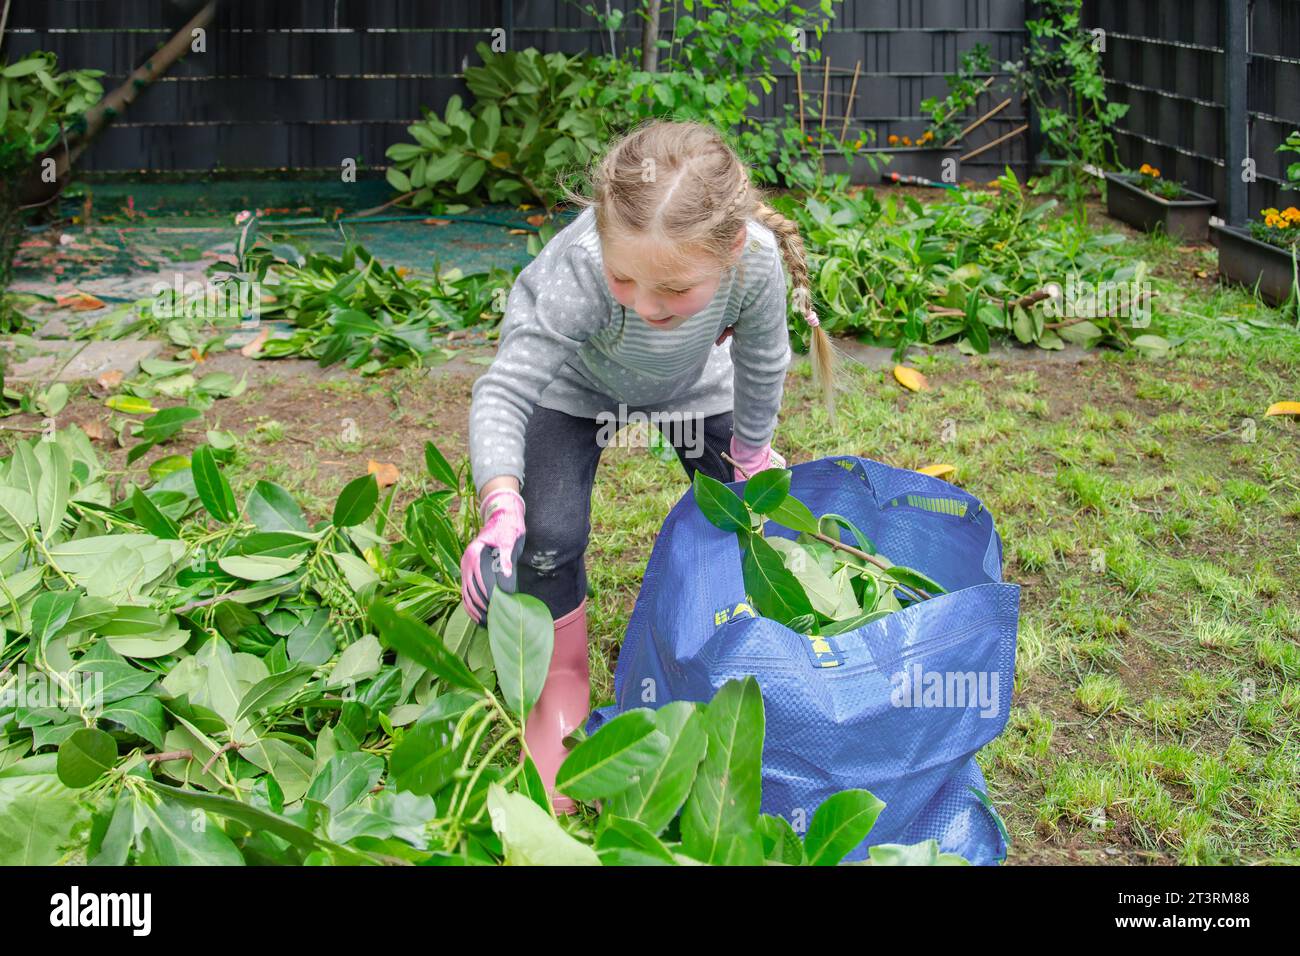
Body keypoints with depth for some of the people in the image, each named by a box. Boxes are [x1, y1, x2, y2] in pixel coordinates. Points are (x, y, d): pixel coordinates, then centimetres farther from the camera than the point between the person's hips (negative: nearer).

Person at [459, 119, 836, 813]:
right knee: (549, 532, -15)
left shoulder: (756, 261, -38)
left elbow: (761, 364, -17)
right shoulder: (579, 273, -47)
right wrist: (501, 510, -58)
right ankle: (562, 688, 12)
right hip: (570, 376, -2)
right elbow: (505, 390, -43)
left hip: (692, 380, 3)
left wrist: (751, 452, -1)